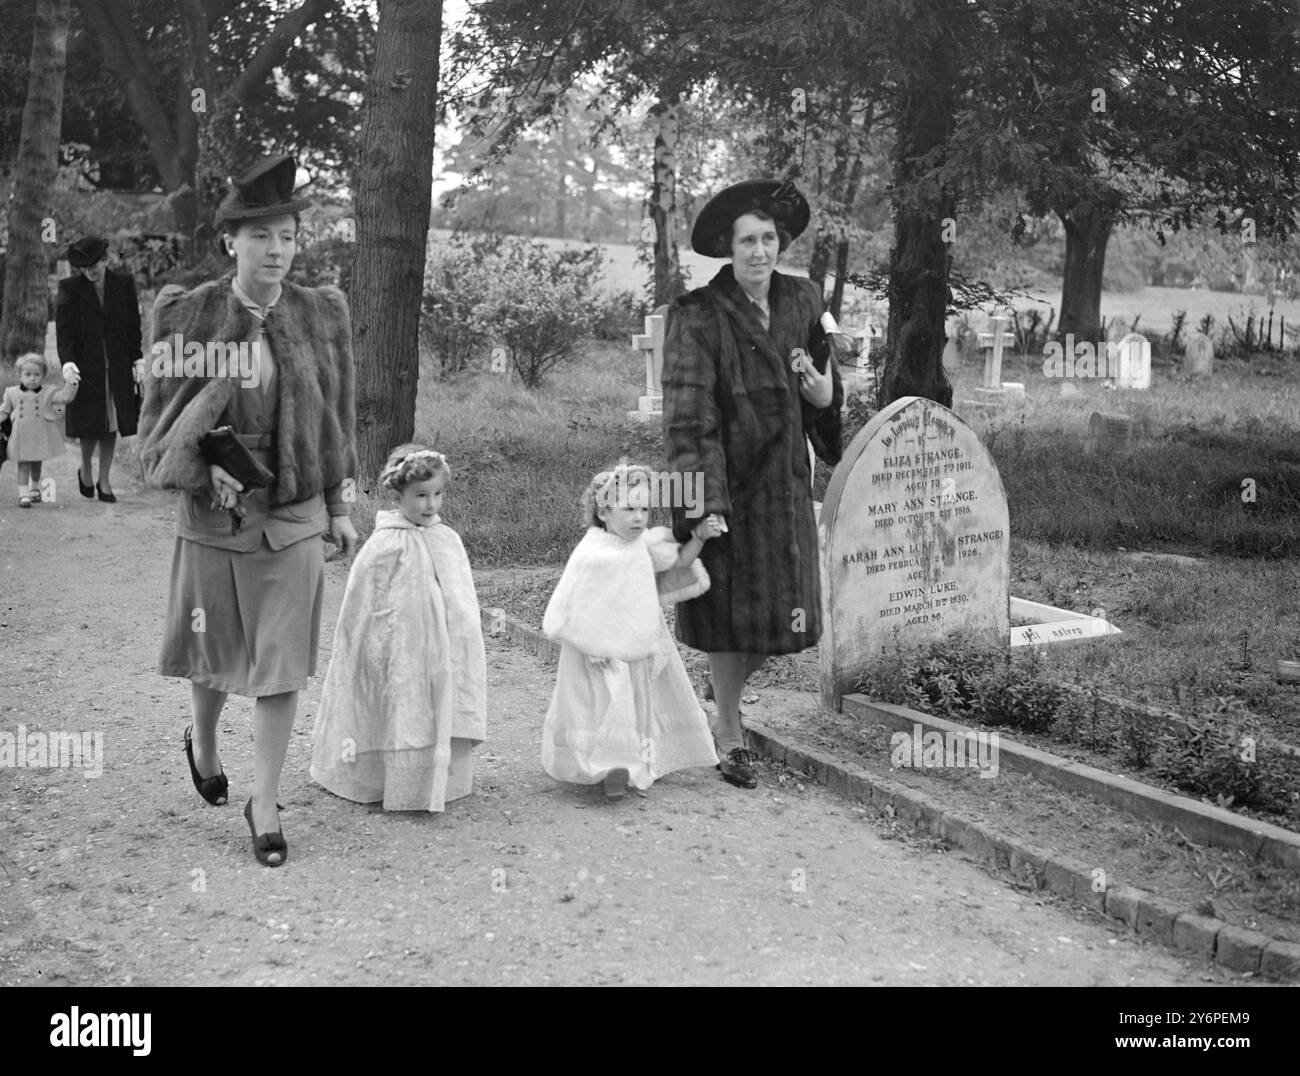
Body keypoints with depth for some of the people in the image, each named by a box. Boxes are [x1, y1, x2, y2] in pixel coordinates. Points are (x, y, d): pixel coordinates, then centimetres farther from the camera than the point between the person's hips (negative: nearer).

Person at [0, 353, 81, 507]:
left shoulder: (48, 393, 0)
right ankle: (23, 494, -7)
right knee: (23, 465, -5)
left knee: (37, 464, 16)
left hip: (40, 436, 1)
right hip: (21, 437, -1)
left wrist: (70, 383, -23)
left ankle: (34, 489, 37)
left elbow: (66, 397, -10)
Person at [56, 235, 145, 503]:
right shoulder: (69, 287, -3)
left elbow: (134, 325, 8)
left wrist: (137, 359, 2)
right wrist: (68, 363, -19)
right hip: (86, 366, -2)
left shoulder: (124, 283, 3)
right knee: (90, 424, -1)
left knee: (112, 424, 6)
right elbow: (63, 330, -7)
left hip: (117, 367, 2)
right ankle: (85, 470, 26)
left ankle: (104, 480, 17)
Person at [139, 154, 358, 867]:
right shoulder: (187, 316, -7)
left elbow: (337, 414, 8)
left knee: (282, 664, 1)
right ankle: (203, 743, 47)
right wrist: (205, 466, -20)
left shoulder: (321, 315, -1)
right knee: (214, 653, 15)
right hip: (212, 519, -1)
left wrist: (340, 506, 10)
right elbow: (160, 416, -1)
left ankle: (264, 803, 16)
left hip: (294, 520, 1)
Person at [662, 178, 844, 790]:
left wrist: (821, 387, -7)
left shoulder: (802, 303, 7)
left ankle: (725, 701, 36)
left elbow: (825, 401, 17)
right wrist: (703, 500, -24)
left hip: (785, 484, 6)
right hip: (727, 484, -5)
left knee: (781, 614, 11)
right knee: (730, 612, 3)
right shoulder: (697, 316, -13)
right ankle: (730, 738, 19)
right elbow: (687, 414, -17)